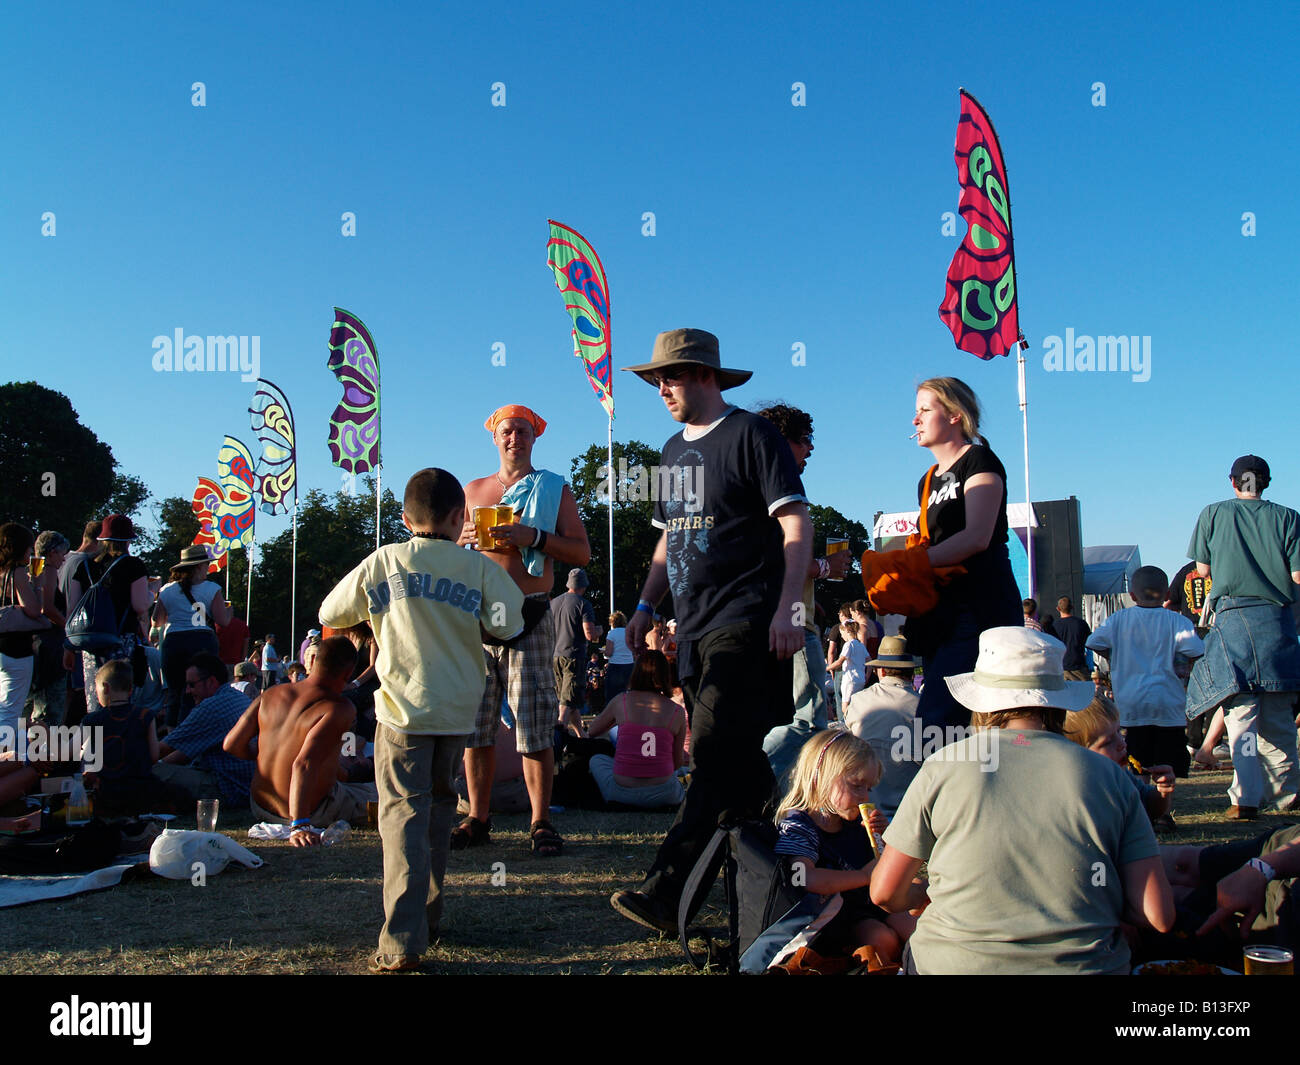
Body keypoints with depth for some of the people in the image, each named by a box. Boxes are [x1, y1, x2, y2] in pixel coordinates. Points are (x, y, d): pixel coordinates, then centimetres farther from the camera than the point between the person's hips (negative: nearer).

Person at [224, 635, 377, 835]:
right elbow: (305, 763, -34)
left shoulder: (270, 695, -3)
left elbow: (231, 744, -1)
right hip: (314, 814, -7)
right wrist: (299, 826, -37)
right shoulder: (340, 709, -22)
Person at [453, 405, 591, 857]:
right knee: (476, 722, 4)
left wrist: (533, 537, -11)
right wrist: (463, 539, -2)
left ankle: (541, 823, 3)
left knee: (534, 724, -5)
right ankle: (478, 819, 14)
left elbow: (582, 553, 3)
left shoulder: (554, 490, 10)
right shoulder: (473, 491, 18)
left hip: (529, 618, -3)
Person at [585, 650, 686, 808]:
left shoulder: (620, 700, 0)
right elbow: (677, 763, 8)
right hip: (663, 795, 2)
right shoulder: (678, 711, 0)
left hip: (623, 793, -2)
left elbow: (592, 732, 18)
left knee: (596, 760, 29)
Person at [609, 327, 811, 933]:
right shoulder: (675, 451, 19)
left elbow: (796, 525, -11)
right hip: (693, 626, 9)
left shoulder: (750, 434, -5)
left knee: (713, 756, -13)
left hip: (744, 622, -8)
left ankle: (666, 896, -16)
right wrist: (646, 607, 18)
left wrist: (788, 607, -19)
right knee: (735, 763, 12)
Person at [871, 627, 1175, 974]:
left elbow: (885, 893, 1)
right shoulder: (1109, 775, -1)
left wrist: (921, 899, 24)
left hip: (954, 963, -2)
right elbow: (1159, 916, -3)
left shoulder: (943, 767, -5)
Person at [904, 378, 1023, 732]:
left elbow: (977, 537, -15)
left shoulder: (979, 459, -1)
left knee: (934, 722, -21)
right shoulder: (928, 482, 23)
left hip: (979, 609, -8)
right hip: (941, 615, 8)